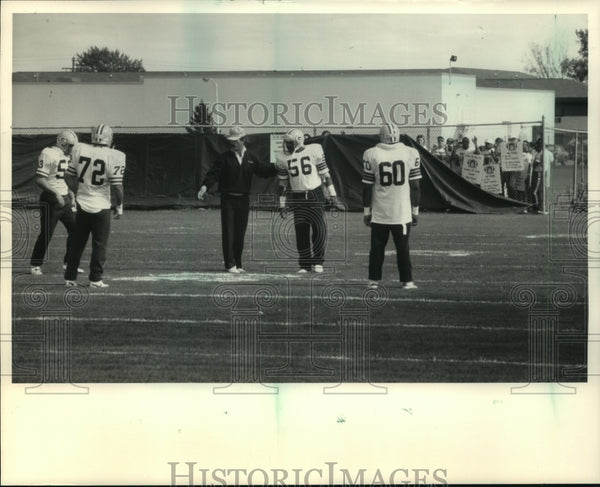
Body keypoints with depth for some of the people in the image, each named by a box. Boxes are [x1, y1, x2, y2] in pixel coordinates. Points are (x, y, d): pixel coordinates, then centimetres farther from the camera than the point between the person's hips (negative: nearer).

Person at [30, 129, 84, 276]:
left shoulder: (66, 156, 14)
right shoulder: (48, 154, -15)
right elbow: (39, 180, -19)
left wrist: (70, 192, 12)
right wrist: (56, 194, -23)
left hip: (65, 199, 9)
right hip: (51, 200, -9)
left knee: (75, 229, 7)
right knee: (46, 234, -4)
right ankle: (35, 265, 10)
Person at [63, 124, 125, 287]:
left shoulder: (79, 150, -1)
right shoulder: (114, 156, -13)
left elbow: (69, 177, 5)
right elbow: (116, 185, -13)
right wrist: (119, 205, 2)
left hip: (82, 204, 4)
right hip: (101, 206, -4)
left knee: (77, 244, 15)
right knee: (100, 245, 8)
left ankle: (70, 277, 21)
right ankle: (95, 279, 9)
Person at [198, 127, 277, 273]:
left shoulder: (251, 158, 10)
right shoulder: (224, 157, -1)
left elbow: (263, 170, 17)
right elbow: (214, 172, -10)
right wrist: (205, 186, -25)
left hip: (244, 200, 3)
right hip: (228, 199, -3)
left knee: (240, 233, 8)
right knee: (228, 233, -5)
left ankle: (238, 263, 17)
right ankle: (230, 264, -2)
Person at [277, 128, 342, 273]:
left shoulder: (313, 151, -6)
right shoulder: (284, 159, 4)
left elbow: (325, 174, 0)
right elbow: (283, 183, 12)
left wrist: (332, 196, -1)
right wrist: (282, 204, 12)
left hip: (315, 195, -2)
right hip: (297, 198, 2)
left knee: (320, 229, -5)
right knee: (301, 233, 1)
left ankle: (317, 262, 9)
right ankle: (304, 264, 12)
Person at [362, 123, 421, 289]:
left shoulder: (371, 155, -4)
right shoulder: (411, 154, -2)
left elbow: (367, 186, -1)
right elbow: (415, 185, 2)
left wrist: (367, 210, 8)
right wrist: (415, 210, 9)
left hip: (379, 213, 0)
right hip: (402, 212, 0)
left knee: (377, 248, 10)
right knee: (403, 248, 7)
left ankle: (374, 280, 13)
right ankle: (407, 281, 8)